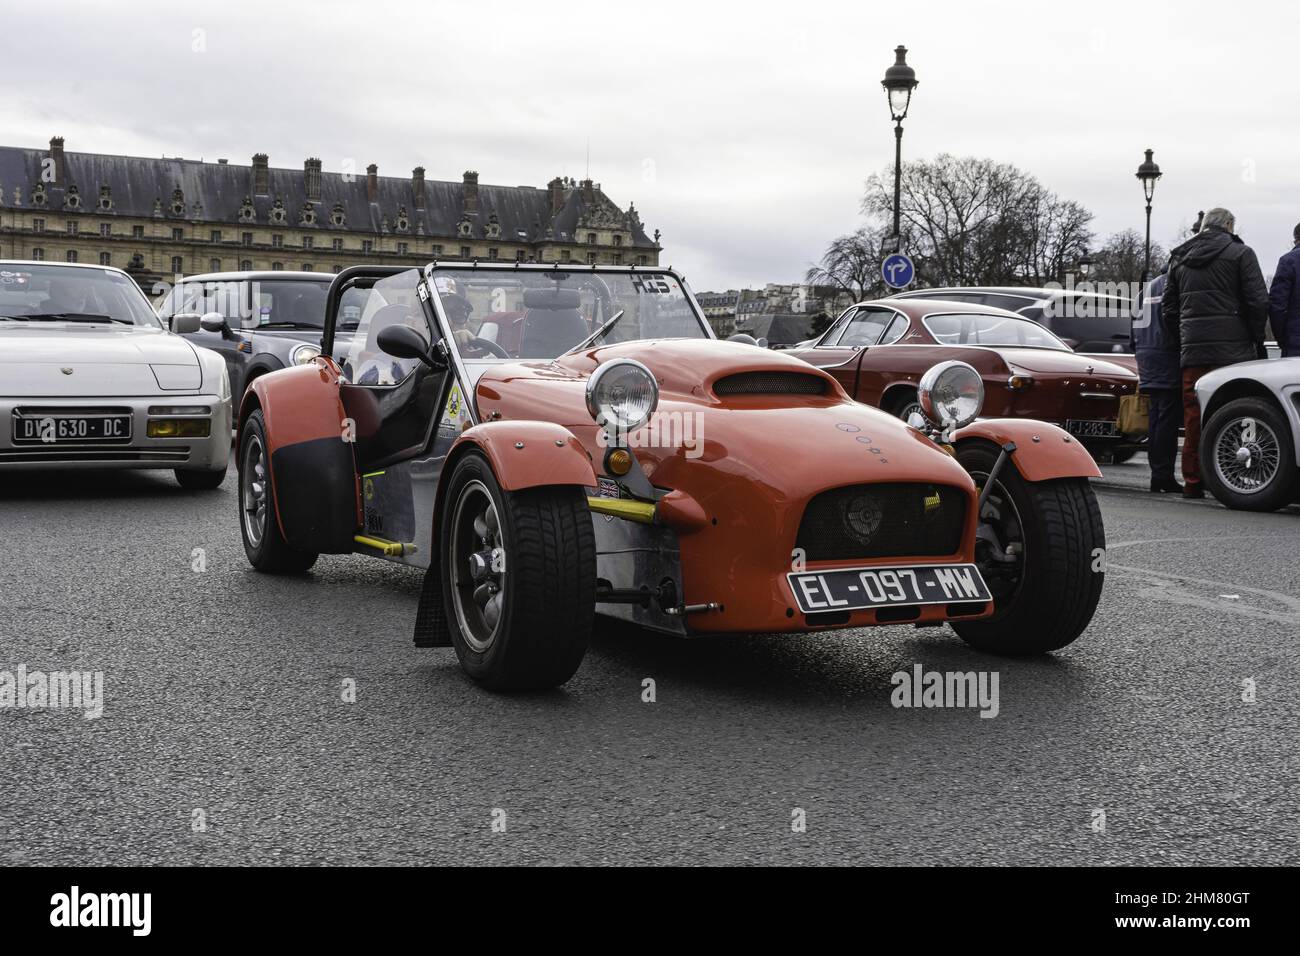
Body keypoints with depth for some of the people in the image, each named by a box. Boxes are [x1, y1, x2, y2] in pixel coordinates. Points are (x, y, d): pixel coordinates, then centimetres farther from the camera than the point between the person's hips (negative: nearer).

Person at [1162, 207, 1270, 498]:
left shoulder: (1180, 259, 17)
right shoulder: (1240, 253, 1)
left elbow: (1168, 310, 17)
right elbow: (1258, 302, -5)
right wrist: (1257, 341, 4)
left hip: (1191, 351, 4)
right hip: (1232, 350, -4)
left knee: (1193, 419, 7)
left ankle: (1192, 482, 8)